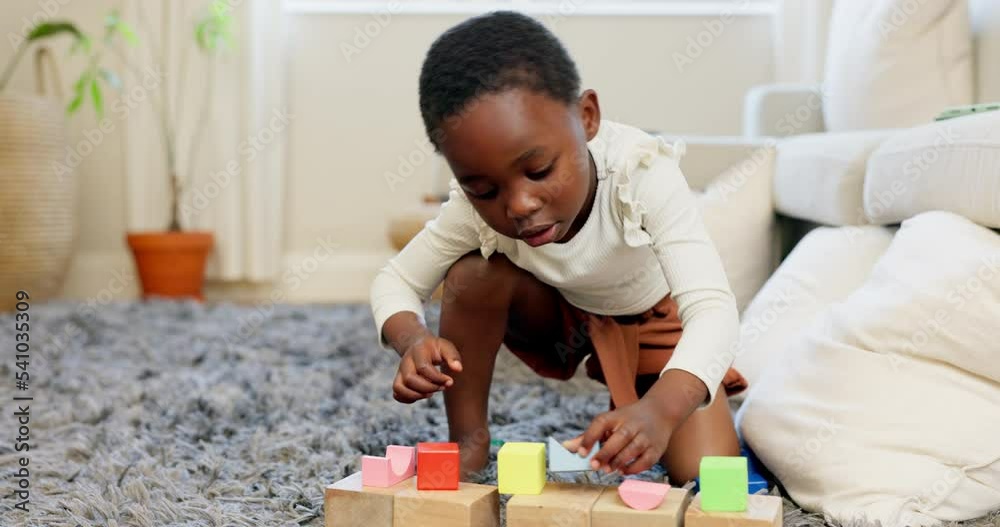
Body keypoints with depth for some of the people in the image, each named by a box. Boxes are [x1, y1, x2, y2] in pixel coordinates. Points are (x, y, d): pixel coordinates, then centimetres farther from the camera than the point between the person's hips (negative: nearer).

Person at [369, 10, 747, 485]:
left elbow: (712, 307, -46)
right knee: (473, 273, -27)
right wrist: (413, 338, -39)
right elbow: (395, 281, -14)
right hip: (563, 318, 2)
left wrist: (659, 411, -66)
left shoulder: (644, 176, -39)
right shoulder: (477, 208, -28)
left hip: (656, 321, -2)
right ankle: (468, 439, -7)